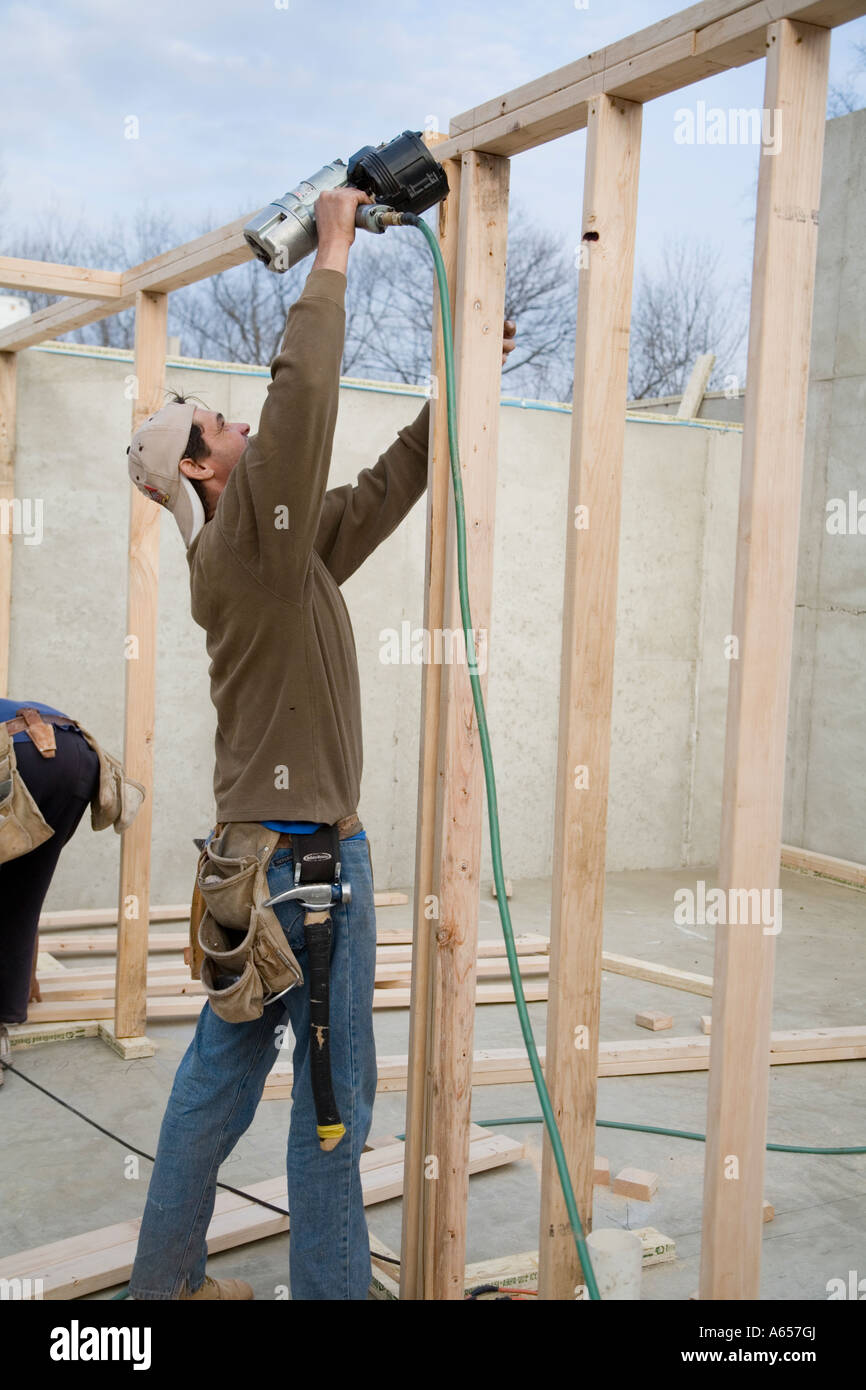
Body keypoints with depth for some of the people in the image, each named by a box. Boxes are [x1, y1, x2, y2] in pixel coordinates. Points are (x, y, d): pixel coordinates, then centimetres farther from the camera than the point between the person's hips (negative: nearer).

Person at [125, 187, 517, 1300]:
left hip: (257, 846, 10)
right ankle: (329, 1288, 12)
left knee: (222, 1068, 16)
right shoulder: (246, 544, -14)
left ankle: (166, 1280, 28)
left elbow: (388, 484, 19)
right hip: (305, 848, -10)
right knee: (334, 1087, 0)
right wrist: (334, 251, -16)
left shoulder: (280, 549, 13)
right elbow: (301, 397, -25)